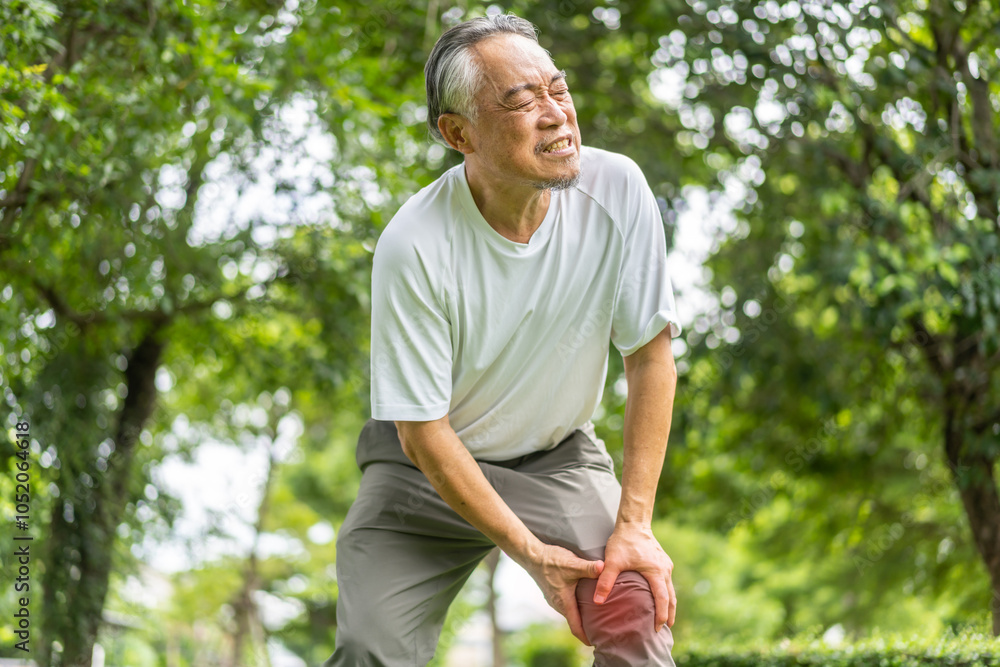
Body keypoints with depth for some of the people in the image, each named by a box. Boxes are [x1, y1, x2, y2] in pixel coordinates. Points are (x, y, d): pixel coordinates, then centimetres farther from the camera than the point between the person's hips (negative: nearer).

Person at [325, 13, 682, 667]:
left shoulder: (617, 190, -18)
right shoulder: (413, 246, -25)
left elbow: (650, 354, -10)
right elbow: (422, 431, -18)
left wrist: (634, 524, -14)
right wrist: (531, 552, -18)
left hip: (560, 458, 2)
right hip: (429, 466, -1)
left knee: (639, 614, -22)